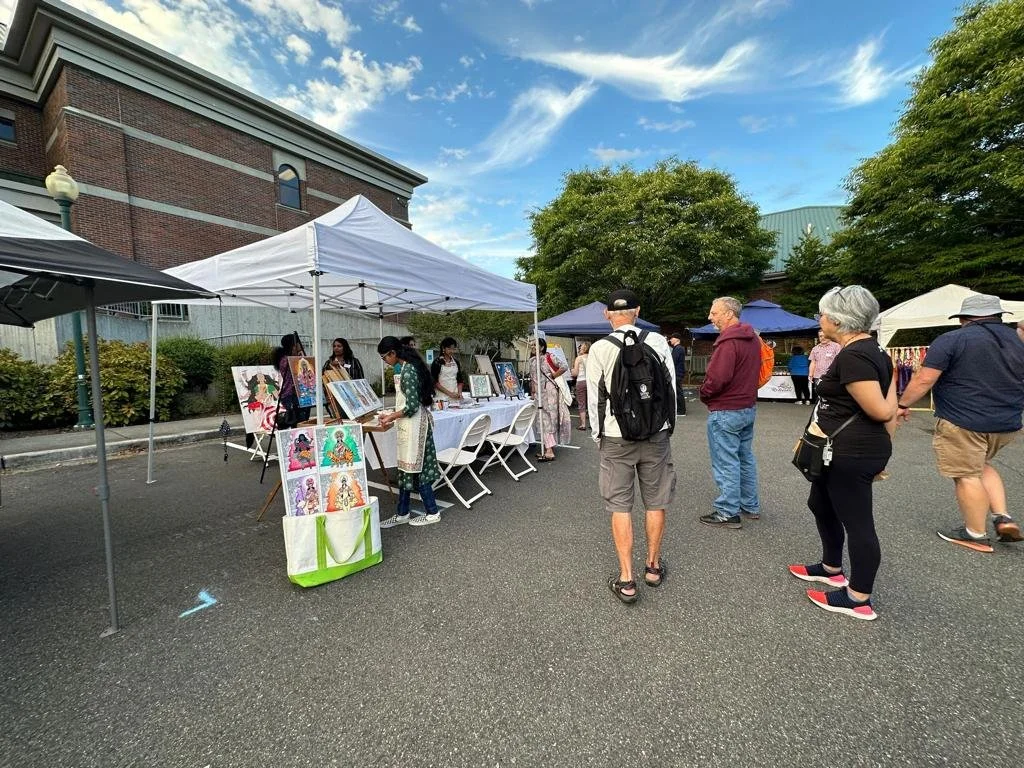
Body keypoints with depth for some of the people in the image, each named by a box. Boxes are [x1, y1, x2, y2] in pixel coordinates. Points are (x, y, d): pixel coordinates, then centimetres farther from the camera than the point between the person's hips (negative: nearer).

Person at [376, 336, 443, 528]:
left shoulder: (408, 370, -19)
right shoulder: (410, 366, 10)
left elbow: (412, 406, -22)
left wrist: (391, 418, -10)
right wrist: (392, 414, 14)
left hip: (413, 425, -10)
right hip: (413, 424, 10)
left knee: (414, 469, 2)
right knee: (406, 469, 14)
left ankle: (432, 513, 15)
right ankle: (402, 513, 25)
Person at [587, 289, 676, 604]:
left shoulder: (599, 348, -8)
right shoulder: (659, 341, -3)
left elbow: (594, 396, -4)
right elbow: (671, 386, 3)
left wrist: (597, 435, 8)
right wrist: (668, 425, 15)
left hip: (616, 436, -2)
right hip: (656, 433, 2)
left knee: (620, 505, 8)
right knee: (655, 501, 16)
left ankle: (626, 580, 13)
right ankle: (653, 566, 33)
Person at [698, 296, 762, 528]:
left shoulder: (728, 341, -20)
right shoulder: (753, 338, 11)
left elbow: (717, 378, -26)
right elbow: (755, 371, 16)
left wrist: (704, 395, -9)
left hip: (725, 411, -10)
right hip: (748, 407, 10)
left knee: (726, 462, 0)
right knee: (745, 457, 18)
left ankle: (728, 513, 9)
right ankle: (751, 506, 30)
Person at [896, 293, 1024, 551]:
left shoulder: (952, 340, -12)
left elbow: (924, 379, -17)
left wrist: (903, 405, -7)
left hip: (963, 421, -7)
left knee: (967, 476, 3)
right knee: (980, 466, 26)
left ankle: (976, 535, 11)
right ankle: (1003, 518, 18)